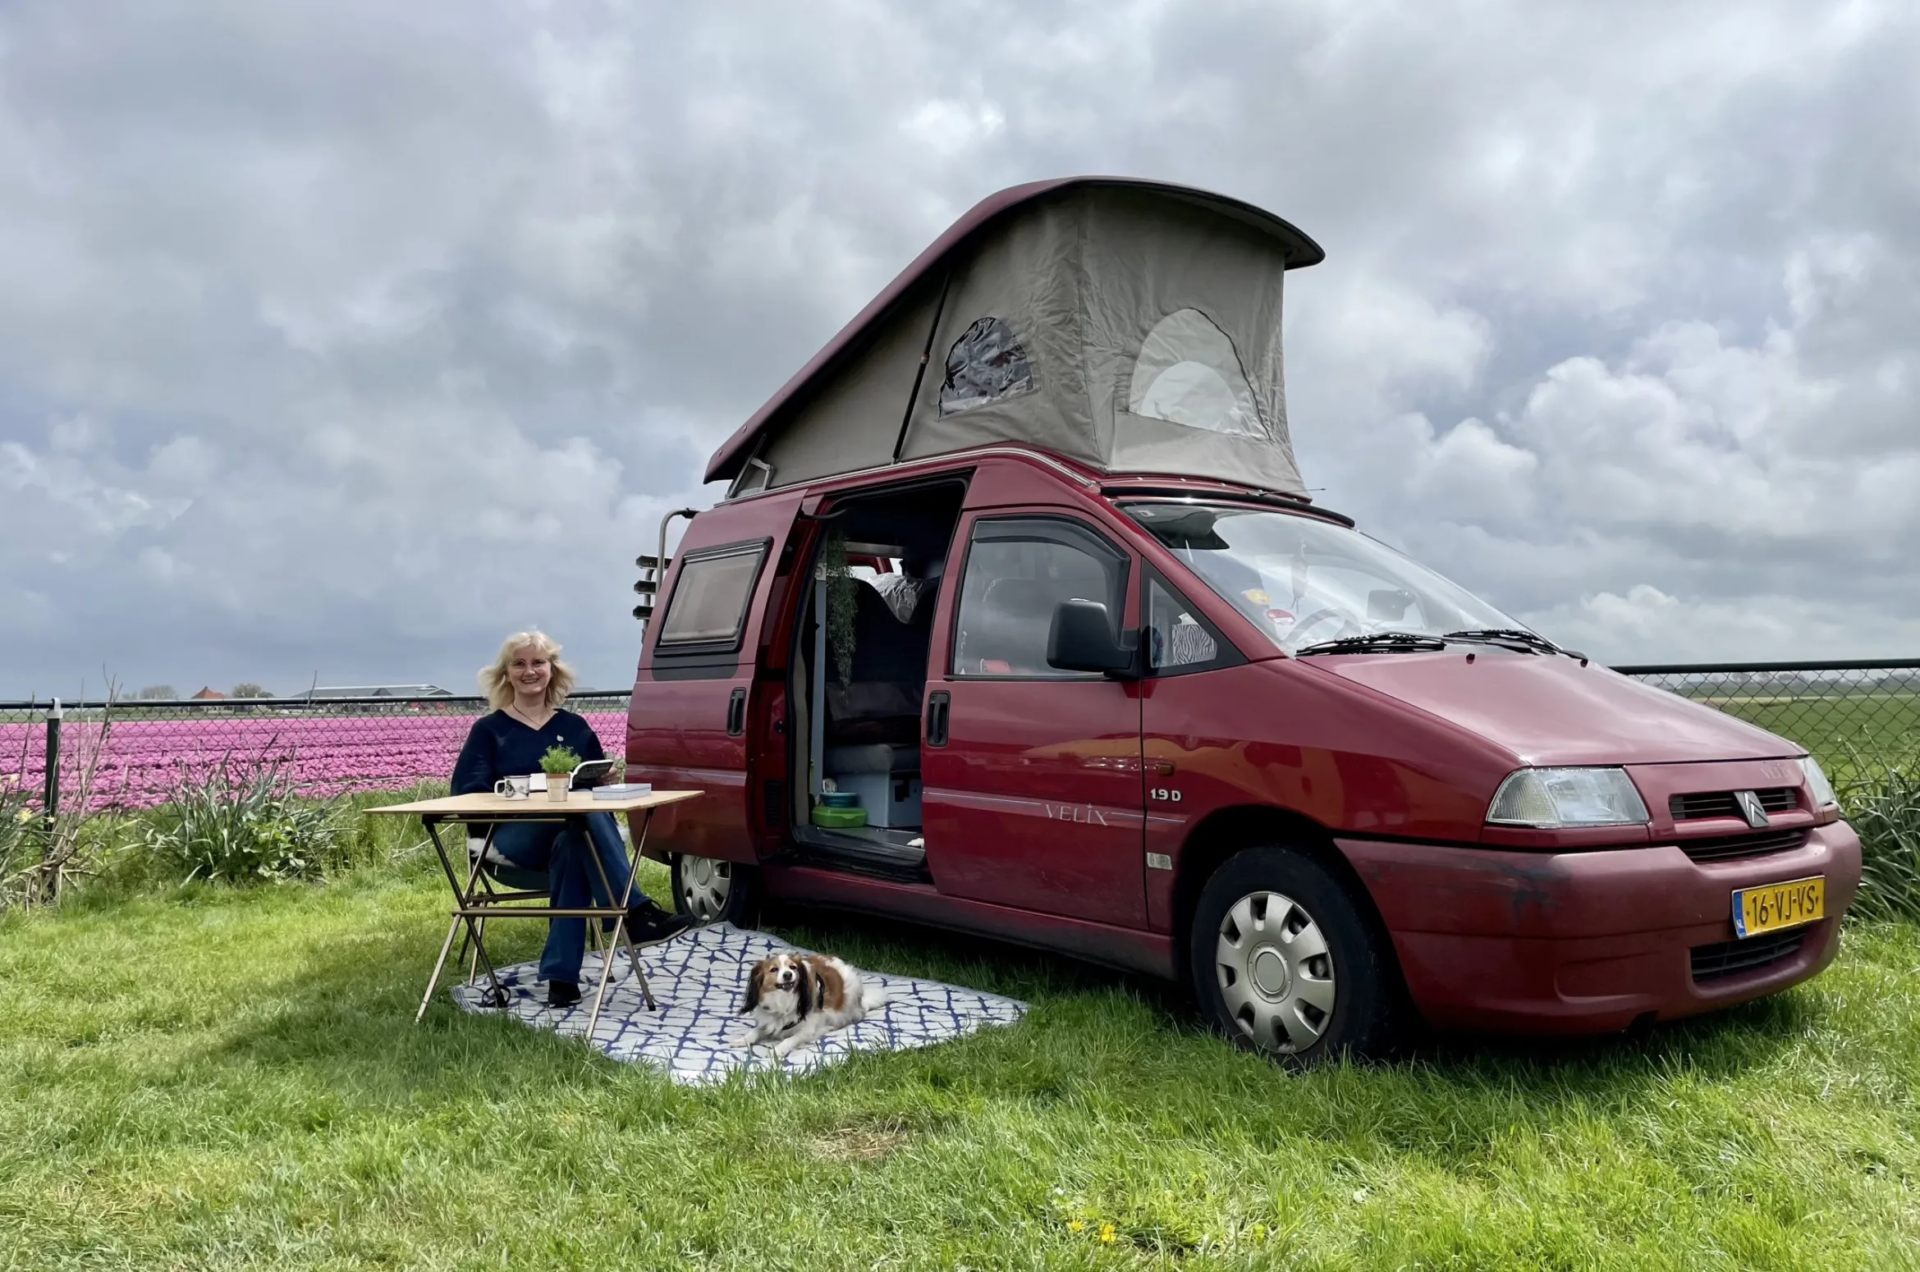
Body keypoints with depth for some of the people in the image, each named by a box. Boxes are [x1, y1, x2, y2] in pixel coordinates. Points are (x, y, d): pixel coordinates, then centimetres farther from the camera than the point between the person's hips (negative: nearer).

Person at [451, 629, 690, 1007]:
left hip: (572, 832, 3)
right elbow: (466, 793, 1)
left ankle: (562, 976, -38)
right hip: (516, 837, -2)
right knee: (581, 818, -36)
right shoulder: (489, 729, 12)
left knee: (572, 843, -37)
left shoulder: (574, 727, 20)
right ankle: (635, 913, -41)